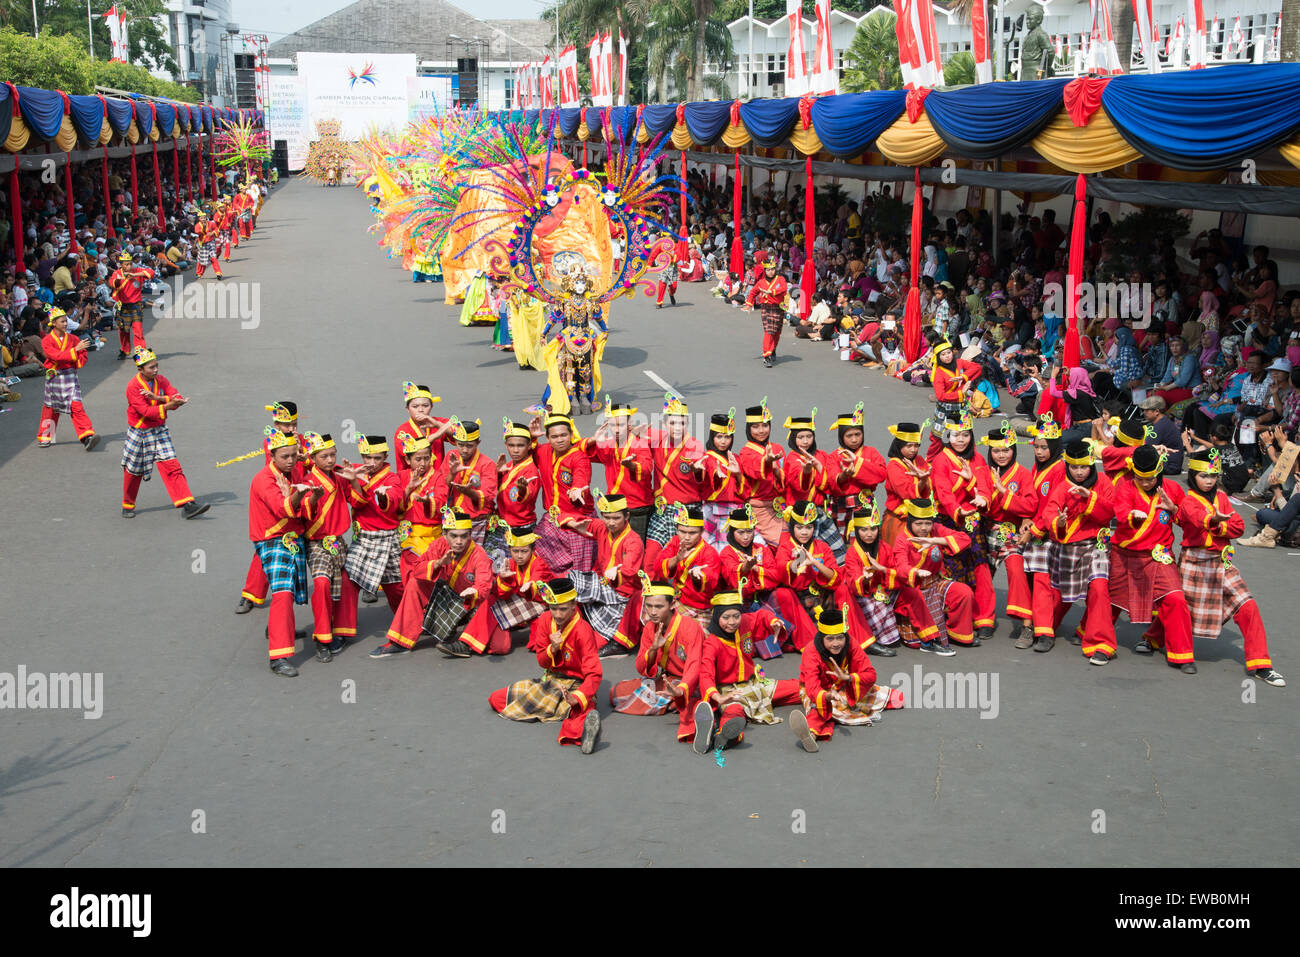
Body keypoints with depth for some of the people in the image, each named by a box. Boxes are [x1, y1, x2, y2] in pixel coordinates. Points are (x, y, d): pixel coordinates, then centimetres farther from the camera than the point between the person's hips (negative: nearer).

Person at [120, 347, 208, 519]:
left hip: (160, 431, 4)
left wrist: (157, 398, -25)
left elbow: (176, 398, -12)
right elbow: (146, 411, -25)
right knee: (134, 472, 10)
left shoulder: (161, 381, -1)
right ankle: (128, 506, 31)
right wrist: (169, 404, -35)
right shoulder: (133, 386, -17)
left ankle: (187, 506, -14)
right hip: (139, 433, -4)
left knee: (171, 466, -7)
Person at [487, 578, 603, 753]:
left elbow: (594, 674, -26)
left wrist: (577, 697, -45)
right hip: (551, 680, 8)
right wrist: (552, 649, -19)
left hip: (576, 684, -7)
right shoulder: (545, 620, -3)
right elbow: (541, 661, 5)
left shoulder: (582, 630, -21)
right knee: (496, 698, 2)